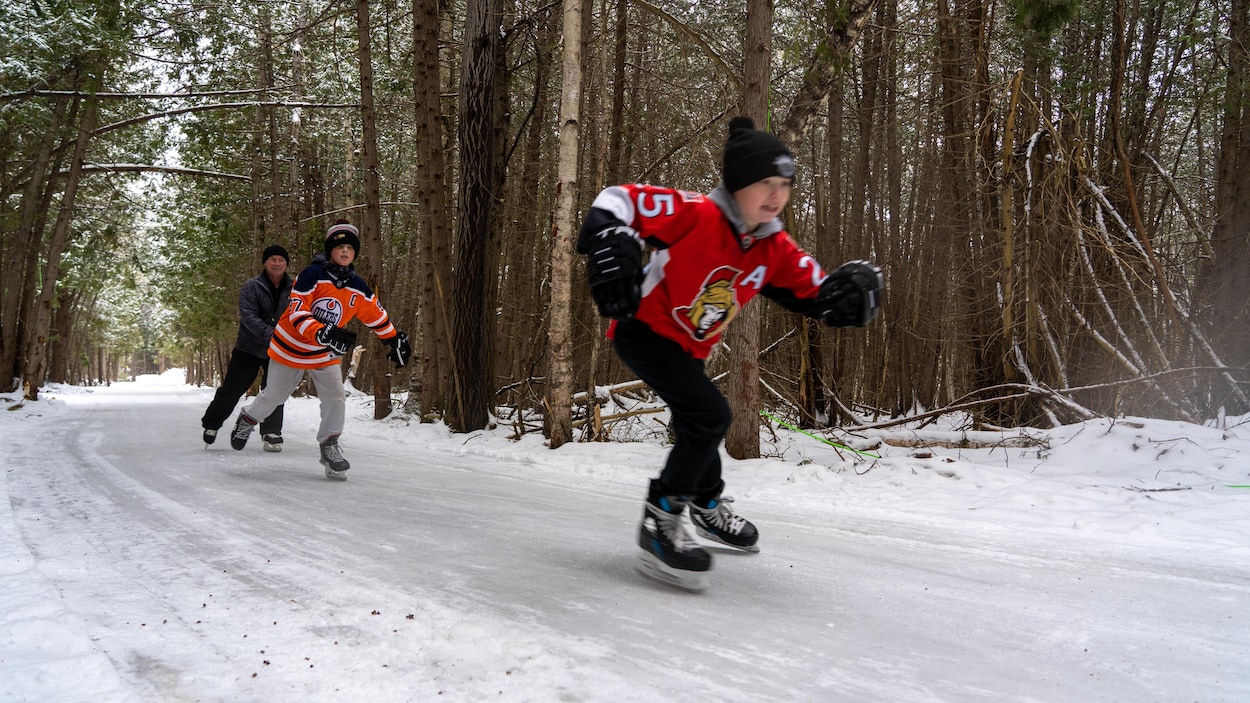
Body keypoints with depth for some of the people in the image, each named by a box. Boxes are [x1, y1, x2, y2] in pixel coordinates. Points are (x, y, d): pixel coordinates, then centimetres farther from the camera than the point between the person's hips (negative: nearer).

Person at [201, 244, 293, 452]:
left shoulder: (293, 289, -2)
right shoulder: (251, 287, -9)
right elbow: (248, 315, -18)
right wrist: (269, 333, -31)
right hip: (249, 347, -1)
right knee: (231, 388, 4)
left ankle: (272, 433, 13)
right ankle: (211, 424, 23)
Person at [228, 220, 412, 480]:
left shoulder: (358, 287, -7)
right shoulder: (312, 275, -24)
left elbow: (376, 315, 7)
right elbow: (296, 313, -29)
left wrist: (395, 339, 9)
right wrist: (322, 333, -44)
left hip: (326, 355, 4)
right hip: (291, 348, -3)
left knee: (335, 400, -9)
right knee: (274, 396, 13)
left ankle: (330, 445, 11)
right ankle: (248, 418, 44)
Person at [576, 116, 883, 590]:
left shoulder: (775, 250, -8)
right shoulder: (695, 214, -28)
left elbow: (818, 295, -5)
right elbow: (618, 200, -27)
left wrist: (851, 292, -26)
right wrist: (610, 246, -43)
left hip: (690, 348, 8)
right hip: (644, 331, -8)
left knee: (698, 426, 26)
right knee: (711, 417, -22)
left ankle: (709, 507, 53)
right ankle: (661, 520, -8)